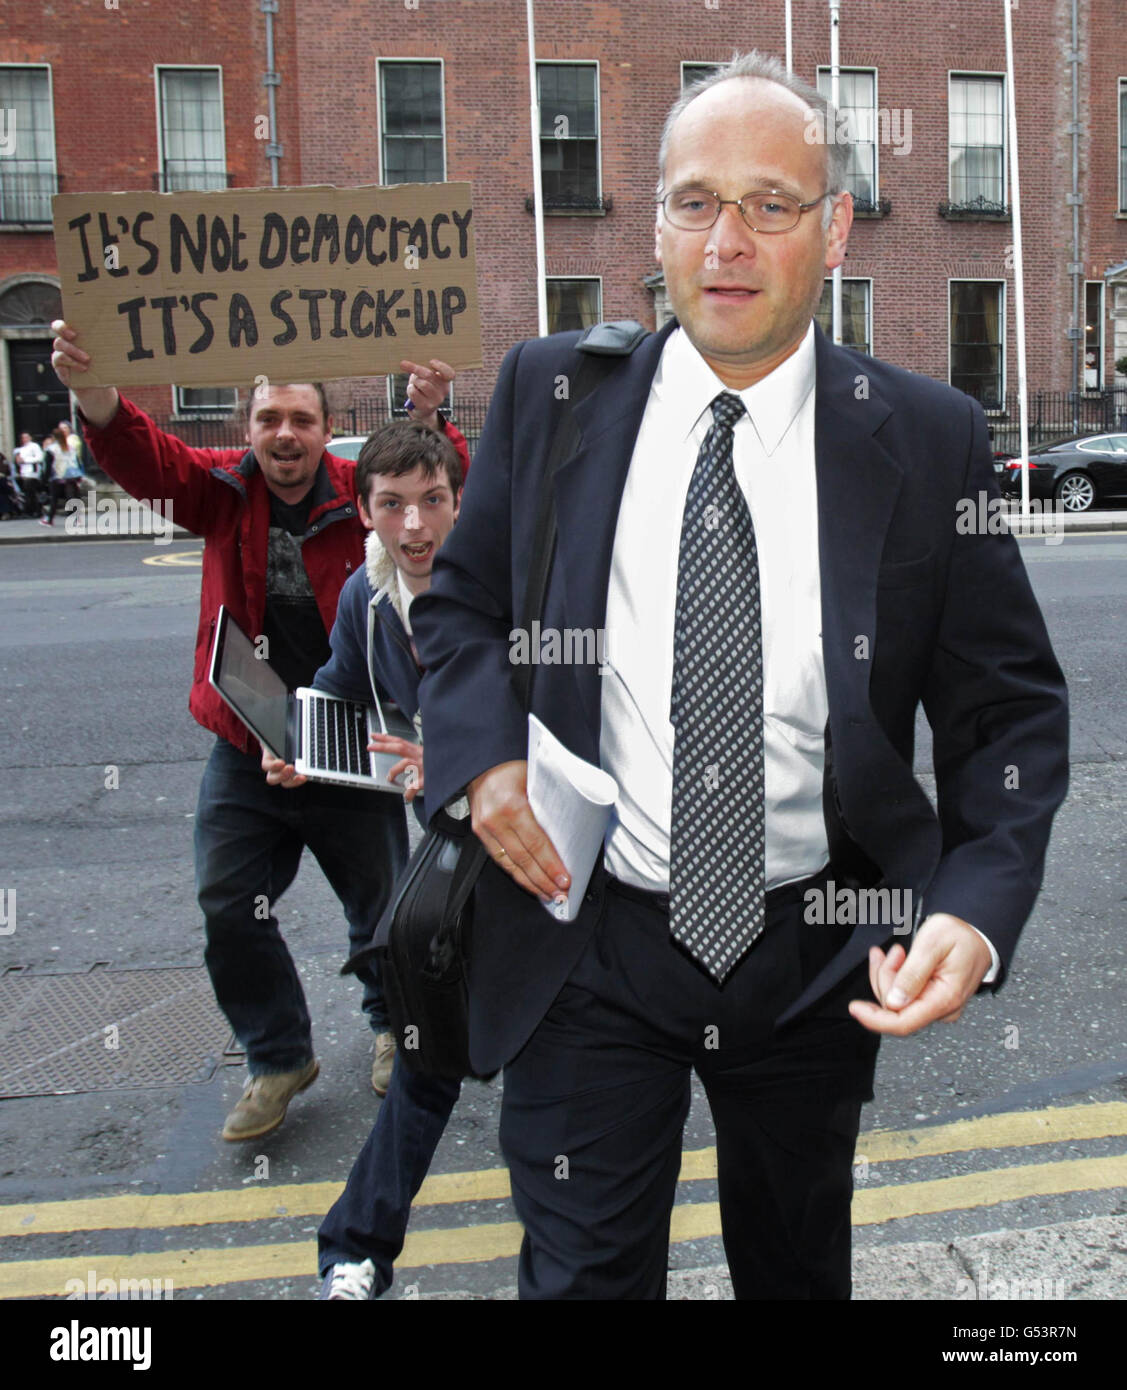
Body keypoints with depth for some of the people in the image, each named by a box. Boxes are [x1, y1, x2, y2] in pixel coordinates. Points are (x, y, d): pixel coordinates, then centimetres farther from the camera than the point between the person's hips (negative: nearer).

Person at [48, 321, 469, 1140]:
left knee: (380, 904, 14)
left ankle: (394, 1024, 43)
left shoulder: (362, 491, -8)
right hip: (245, 751, 2)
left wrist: (428, 420, -43)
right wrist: (94, 394, -39)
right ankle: (279, 1058, 27)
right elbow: (144, 460, -18)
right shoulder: (222, 488, -3)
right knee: (229, 909, 6)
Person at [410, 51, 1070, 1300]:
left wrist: (977, 909, -19)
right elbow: (461, 603, 6)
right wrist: (485, 754, -13)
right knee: (583, 1274, 10)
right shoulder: (551, 390, -4)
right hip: (587, 939, 0)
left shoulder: (929, 439, -7)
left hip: (818, 956, 1)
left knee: (798, 1266, 25)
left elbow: (1012, 708, -3)